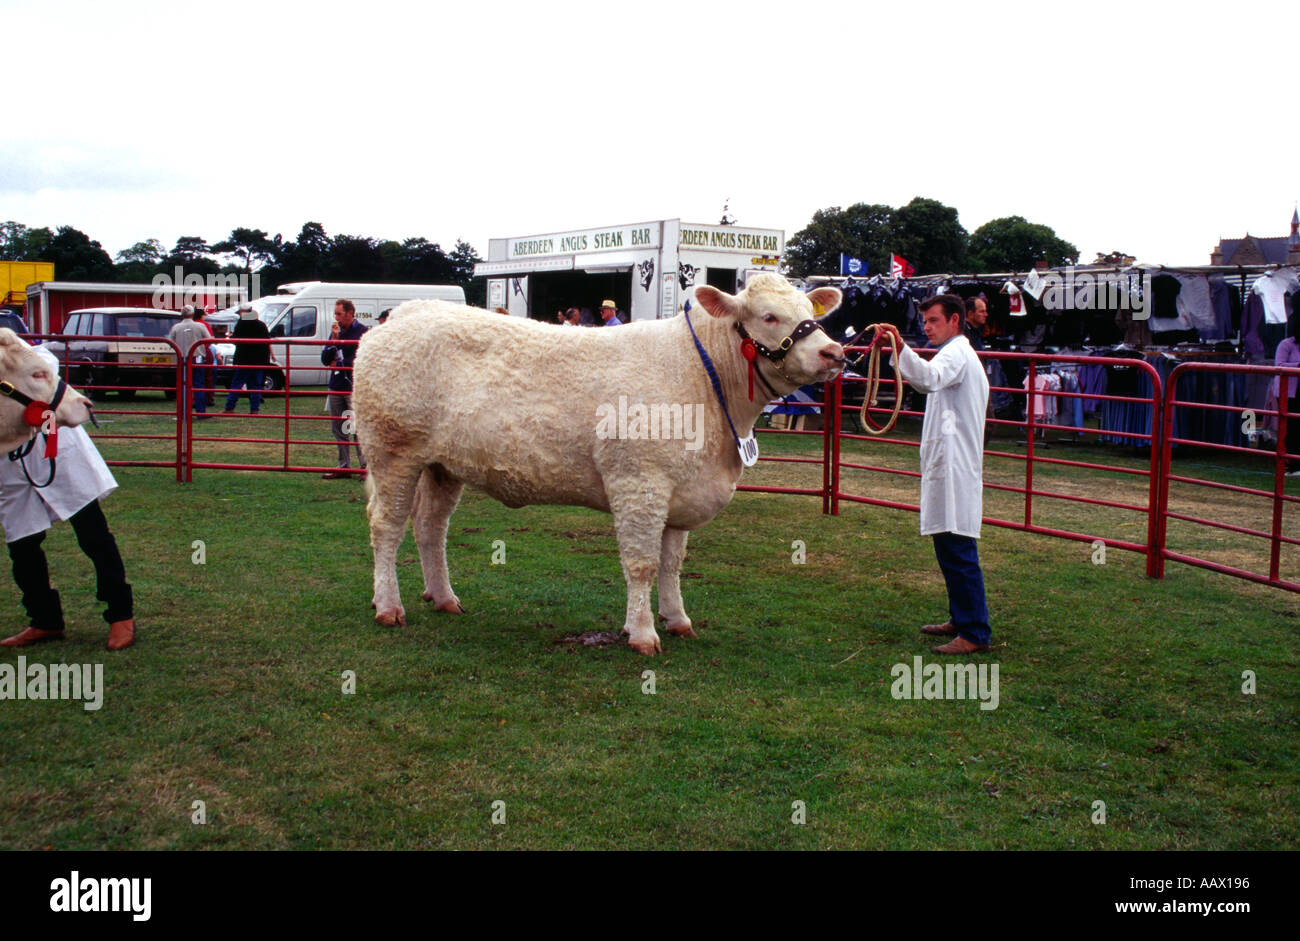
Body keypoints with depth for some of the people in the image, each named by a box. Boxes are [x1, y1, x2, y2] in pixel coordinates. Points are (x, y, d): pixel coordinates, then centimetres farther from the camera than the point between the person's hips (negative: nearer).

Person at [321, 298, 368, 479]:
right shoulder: (336, 331, 15)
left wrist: (339, 364, -1)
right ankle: (344, 466, 13)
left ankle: (366, 465, -4)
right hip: (336, 386, 7)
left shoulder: (362, 332, -5)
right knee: (338, 428, 7)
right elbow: (325, 359, 10)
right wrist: (334, 339, -4)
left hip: (354, 387, -7)